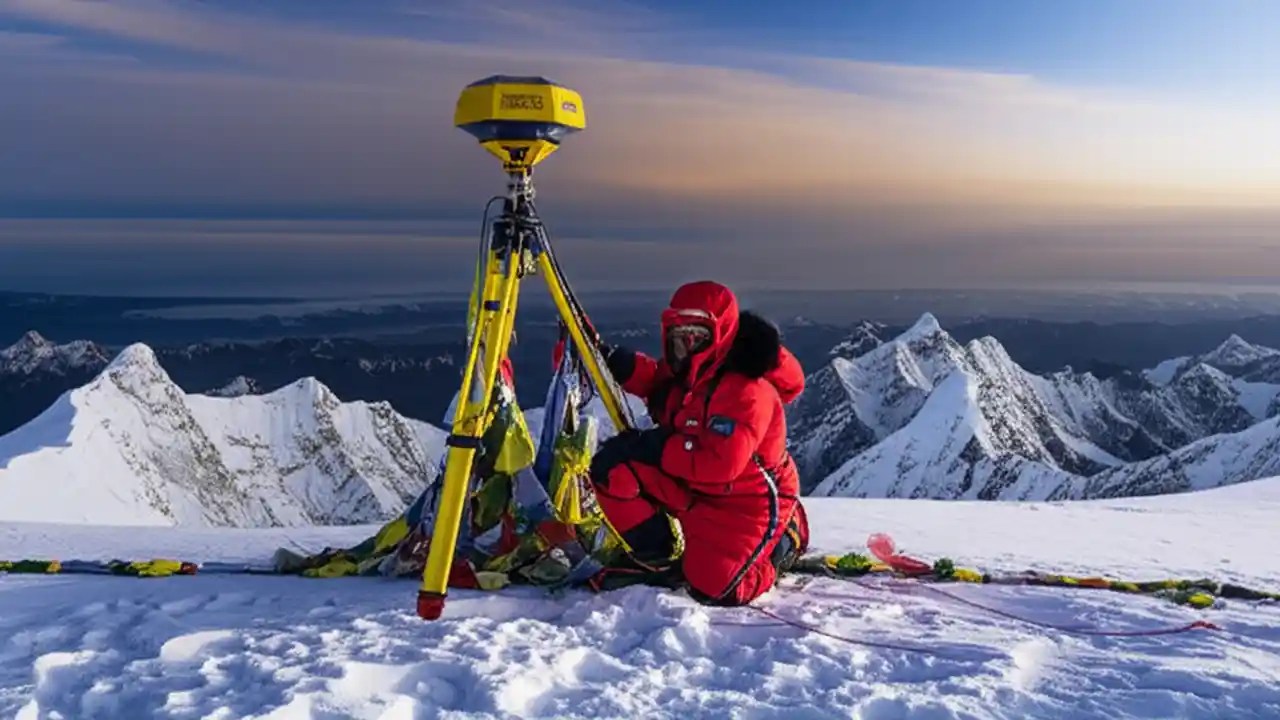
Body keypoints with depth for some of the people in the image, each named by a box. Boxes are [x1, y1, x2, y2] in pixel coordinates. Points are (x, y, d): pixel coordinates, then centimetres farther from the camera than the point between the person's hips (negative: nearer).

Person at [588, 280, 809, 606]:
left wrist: (660, 449, -29)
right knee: (612, 464, -9)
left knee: (711, 588, -18)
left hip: (744, 500, -7)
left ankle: (782, 540, 13)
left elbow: (719, 465, -34)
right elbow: (660, 383, 19)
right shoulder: (688, 372, -5)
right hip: (695, 488, 7)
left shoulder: (746, 390, -29)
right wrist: (623, 365, -1)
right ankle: (655, 558, 9)